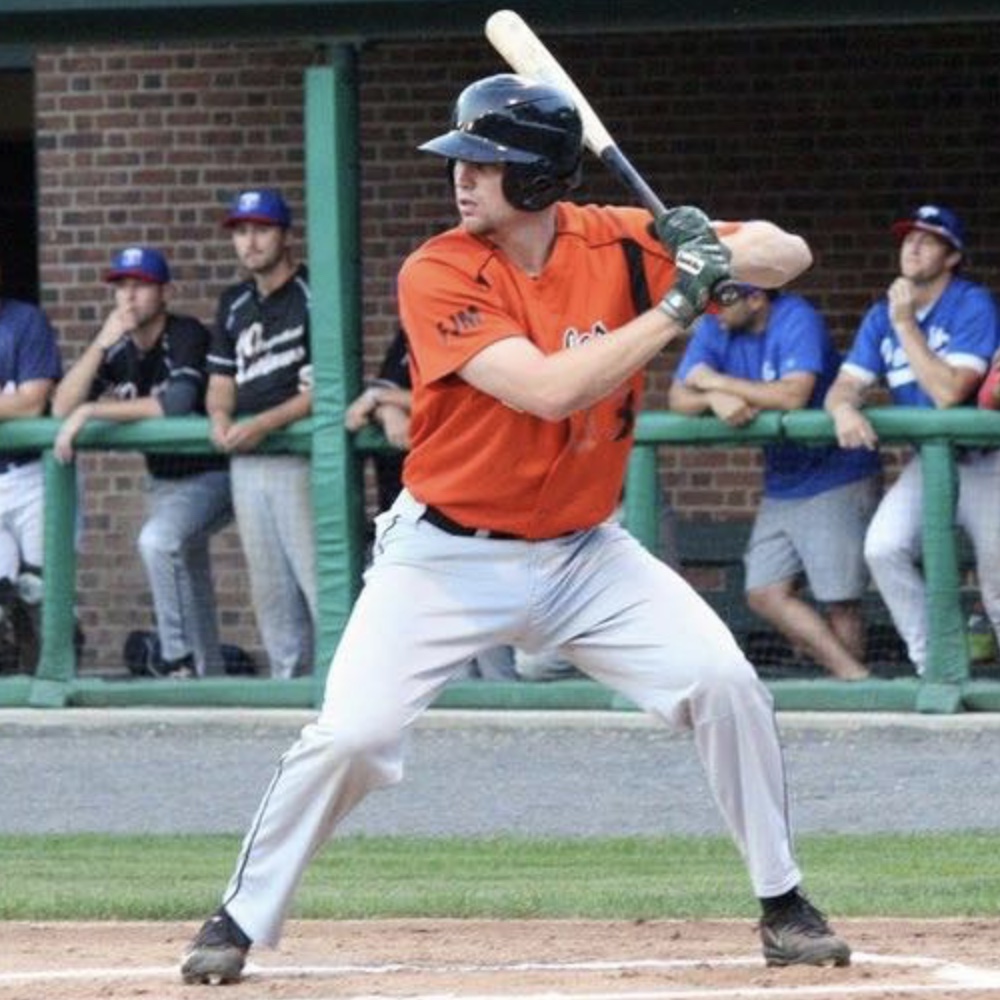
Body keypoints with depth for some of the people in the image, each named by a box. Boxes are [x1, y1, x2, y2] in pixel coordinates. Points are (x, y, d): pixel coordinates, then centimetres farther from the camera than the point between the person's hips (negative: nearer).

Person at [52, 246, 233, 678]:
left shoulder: (187, 336, -18)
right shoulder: (117, 349, 1)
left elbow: (176, 405, -33)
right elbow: (62, 408, -8)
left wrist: (91, 410, -29)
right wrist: (102, 343, -20)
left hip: (209, 476, -8)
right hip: (162, 479, 8)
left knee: (158, 540, -31)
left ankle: (177, 657, -22)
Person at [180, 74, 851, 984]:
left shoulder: (621, 244, -8)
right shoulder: (438, 276, -19)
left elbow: (789, 255, -4)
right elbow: (549, 389, -30)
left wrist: (719, 255, -26)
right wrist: (676, 305, -30)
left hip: (582, 553, 3)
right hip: (447, 556, -3)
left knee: (726, 684, -11)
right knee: (348, 736, -13)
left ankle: (783, 905, 5)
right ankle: (240, 921, 7)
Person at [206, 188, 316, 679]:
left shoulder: (314, 295, -6)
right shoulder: (235, 303, 17)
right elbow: (221, 380, 20)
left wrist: (262, 425, -19)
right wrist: (220, 418, -4)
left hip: (298, 457, -7)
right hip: (245, 462, 7)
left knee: (317, 577, -13)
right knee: (268, 584, 9)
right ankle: (287, 678, 15)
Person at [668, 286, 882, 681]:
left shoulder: (796, 320, -18)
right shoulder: (715, 328, 1)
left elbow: (794, 395, -30)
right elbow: (679, 397, -3)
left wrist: (718, 382, -20)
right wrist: (716, 399, -27)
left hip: (836, 478, -7)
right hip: (781, 483, 7)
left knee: (839, 599, -5)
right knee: (766, 594, -4)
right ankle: (852, 673, -4)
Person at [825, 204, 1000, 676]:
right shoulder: (882, 316, 4)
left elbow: (948, 392, -24)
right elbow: (847, 385, -2)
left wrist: (906, 325, -22)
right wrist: (844, 408, -27)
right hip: (927, 462, 4)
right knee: (883, 547, -17)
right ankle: (932, 666, -8)